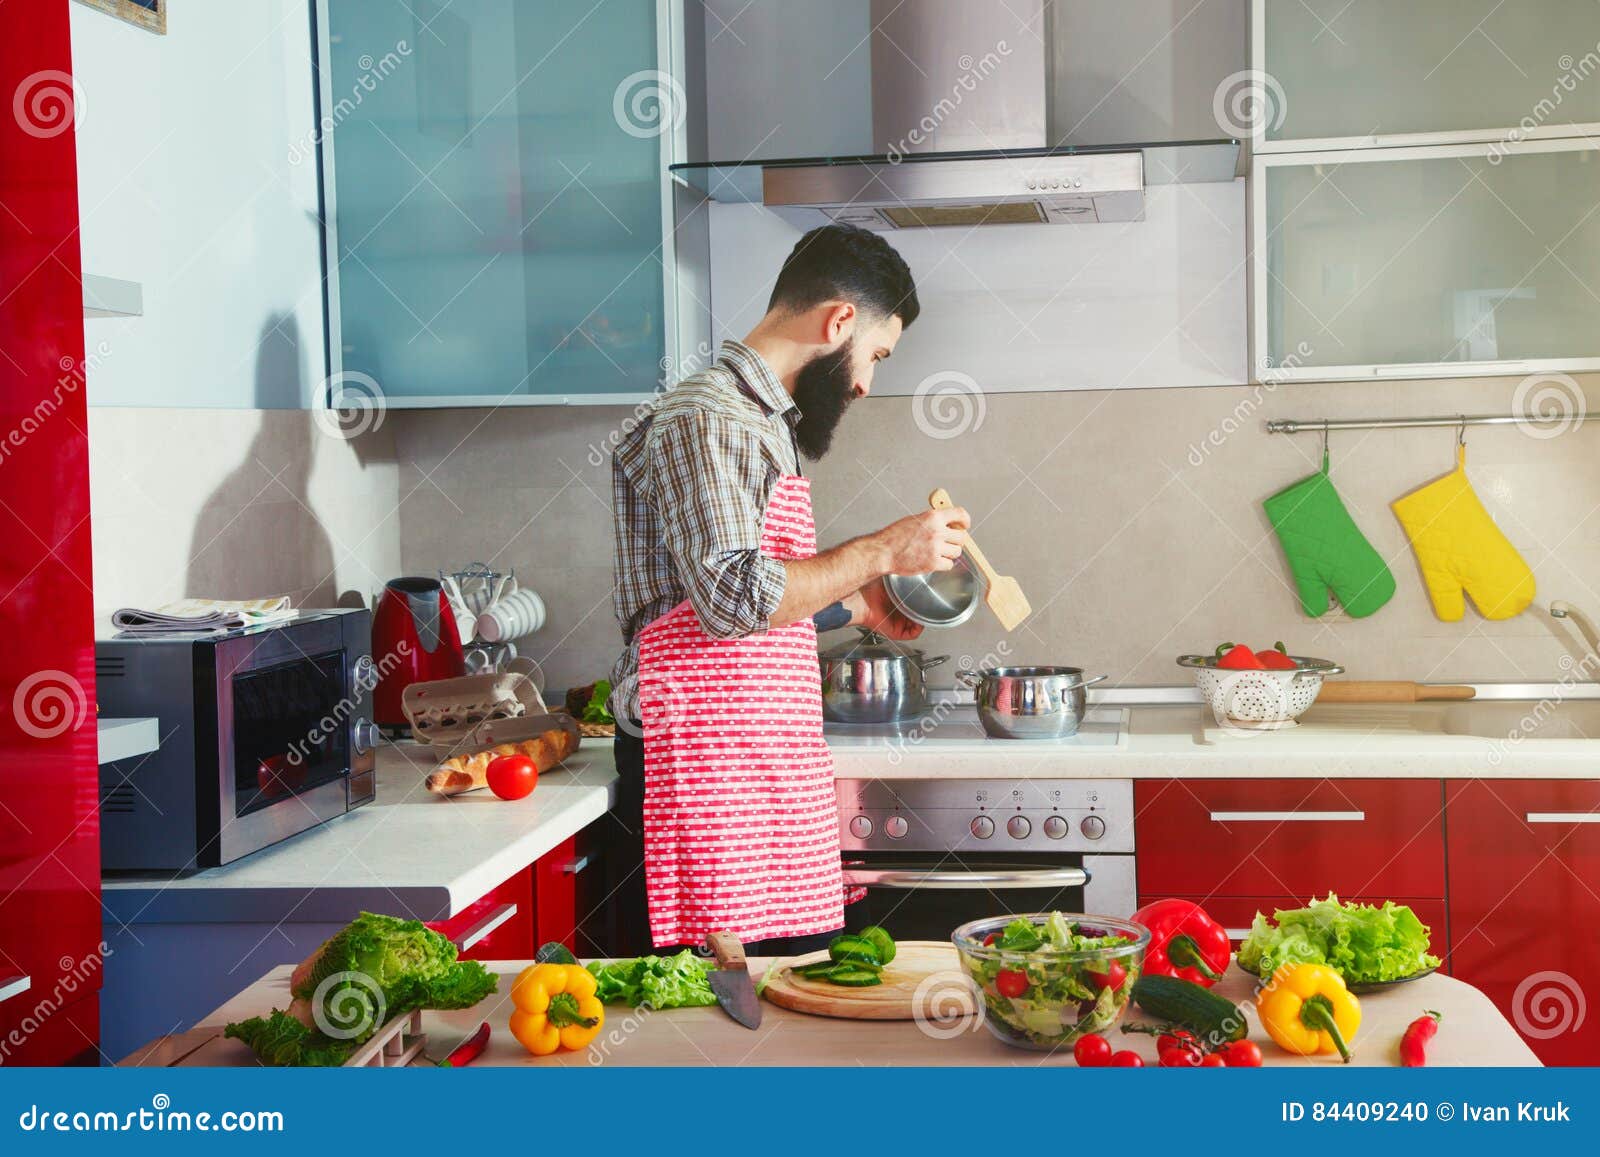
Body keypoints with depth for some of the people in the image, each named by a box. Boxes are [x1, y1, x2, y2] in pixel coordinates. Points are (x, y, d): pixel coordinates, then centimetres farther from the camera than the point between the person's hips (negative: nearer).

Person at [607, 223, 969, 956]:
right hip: (706, 778, -10)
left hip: (778, 777, 10)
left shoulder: (765, 425, 21)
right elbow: (734, 597, -21)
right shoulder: (702, 421, -10)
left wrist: (855, 604, 30)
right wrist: (880, 552, -14)